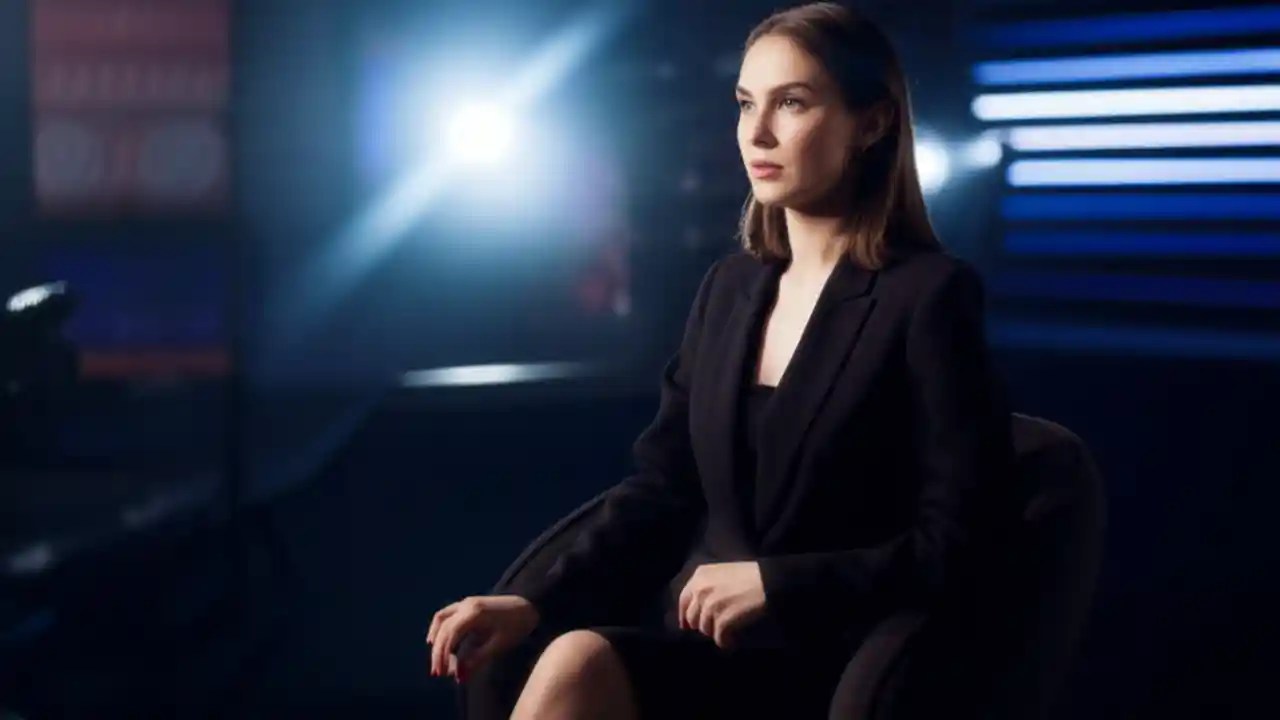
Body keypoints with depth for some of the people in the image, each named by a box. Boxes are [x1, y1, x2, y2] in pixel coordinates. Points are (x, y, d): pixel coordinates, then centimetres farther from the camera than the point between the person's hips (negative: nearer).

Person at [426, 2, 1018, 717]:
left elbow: (959, 539, -11)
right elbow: (662, 486, 13)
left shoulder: (931, 295, -7)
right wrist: (536, 601, -1)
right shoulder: (730, 286, 13)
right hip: (703, 642, 6)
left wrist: (775, 583, -18)